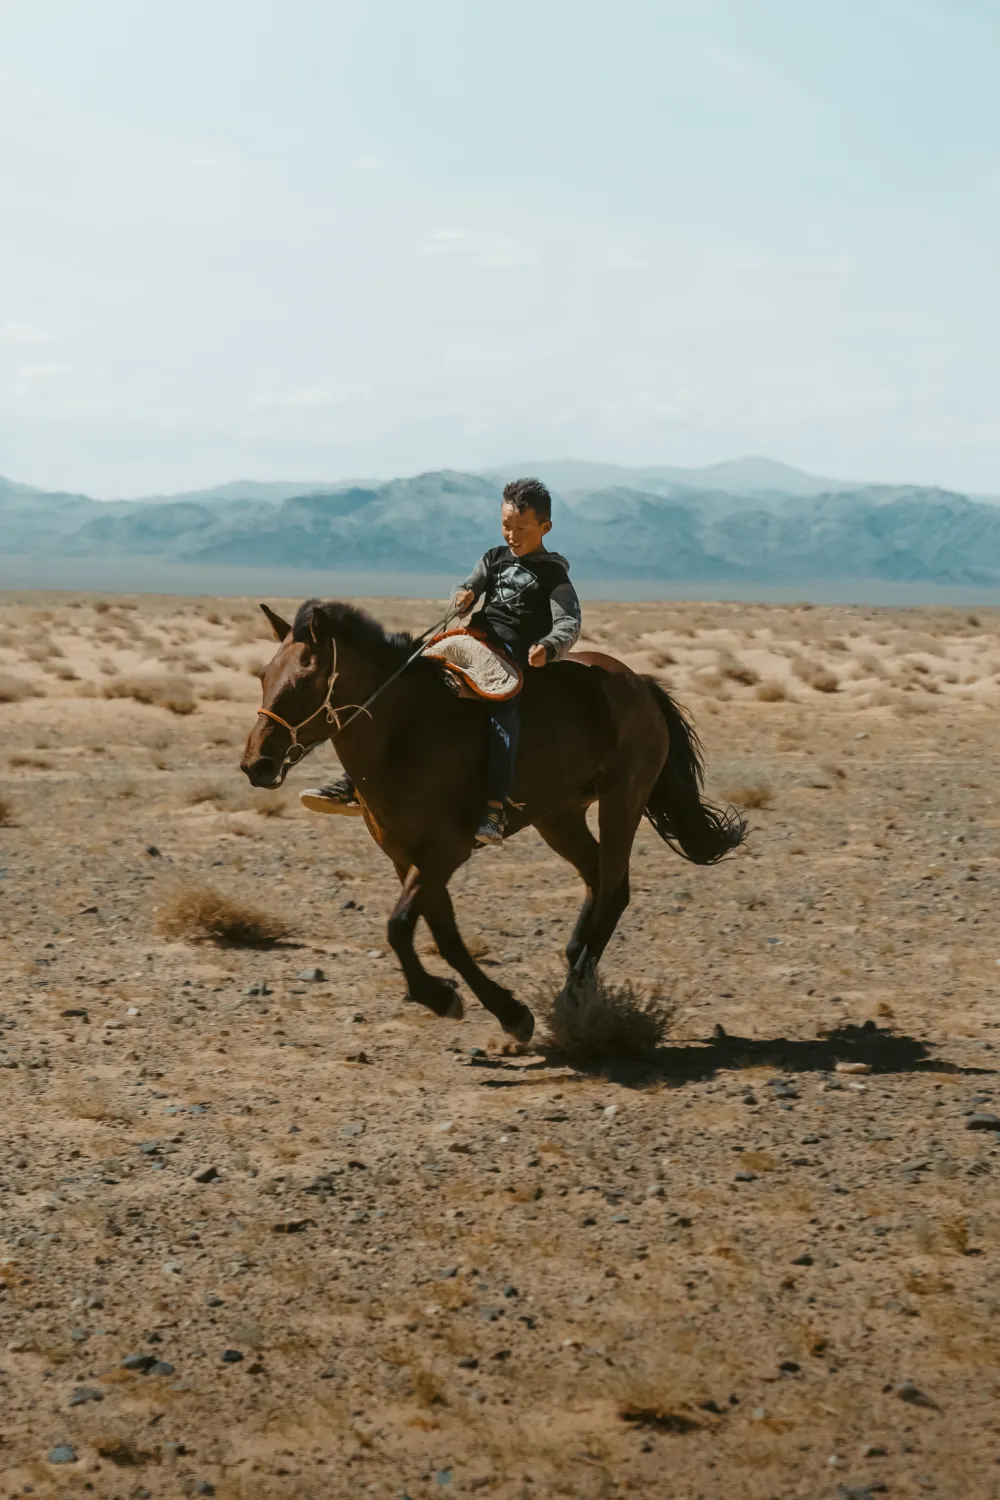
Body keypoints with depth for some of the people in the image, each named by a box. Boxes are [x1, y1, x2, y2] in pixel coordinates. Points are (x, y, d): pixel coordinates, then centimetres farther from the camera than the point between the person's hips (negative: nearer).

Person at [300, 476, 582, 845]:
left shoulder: (553, 574, 4)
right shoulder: (494, 559, 21)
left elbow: (569, 623, -8)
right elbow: (469, 589, 13)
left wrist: (548, 647, -30)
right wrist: (464, 597, -14)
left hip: (518, 658, -6)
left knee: (502, 714, -37)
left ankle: (495, 809, -48)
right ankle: (357, 782, -8)